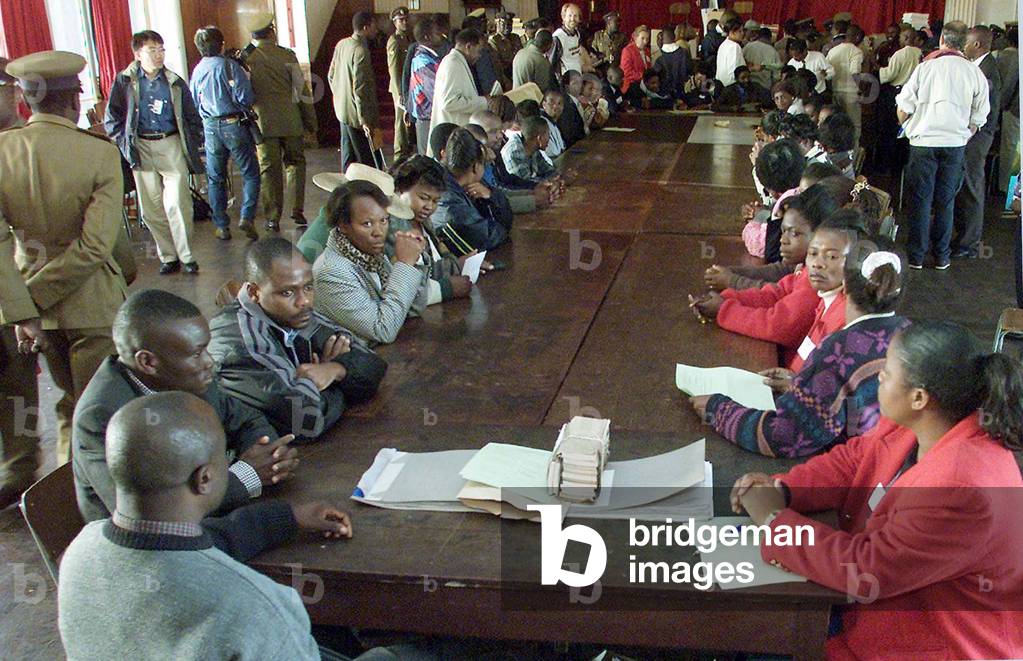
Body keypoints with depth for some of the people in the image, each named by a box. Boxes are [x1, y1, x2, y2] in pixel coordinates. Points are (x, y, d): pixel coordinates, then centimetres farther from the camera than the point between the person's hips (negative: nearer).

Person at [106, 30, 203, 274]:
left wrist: (192, 144, 3)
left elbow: (192, 117, 12)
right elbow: (111, 119, 6)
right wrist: (125, 144, -3)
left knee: (177, 203, -9)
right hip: (141, 148, 1)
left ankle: (186, 256, 1)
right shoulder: (124, 82, 2)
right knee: (151, 208, 4)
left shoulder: (174, 82, 5)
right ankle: (168, 257, 14)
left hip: (171, 144, -1)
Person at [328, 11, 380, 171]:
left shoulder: (341, 44, 6)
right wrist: (365, 120, -22)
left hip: (341, 109, 9)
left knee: (348, 156, 17)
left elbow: (331, 76, 15)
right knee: (368, 160, -4)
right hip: (355, 114, -9)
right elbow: (360, 89, -23)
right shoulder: (360, 51, -20)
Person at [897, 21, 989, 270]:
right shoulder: (975, 72, 2)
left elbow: (903, 109, -2)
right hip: (956, 142, 2)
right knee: (946, 200, 10)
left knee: (920, 199, 5)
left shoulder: (926, 67, -4)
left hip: (924, 141, -2)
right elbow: (979, 118, 6)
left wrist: (908, 129, 18)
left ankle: (916, 255, 8)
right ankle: (942, 256, 16)